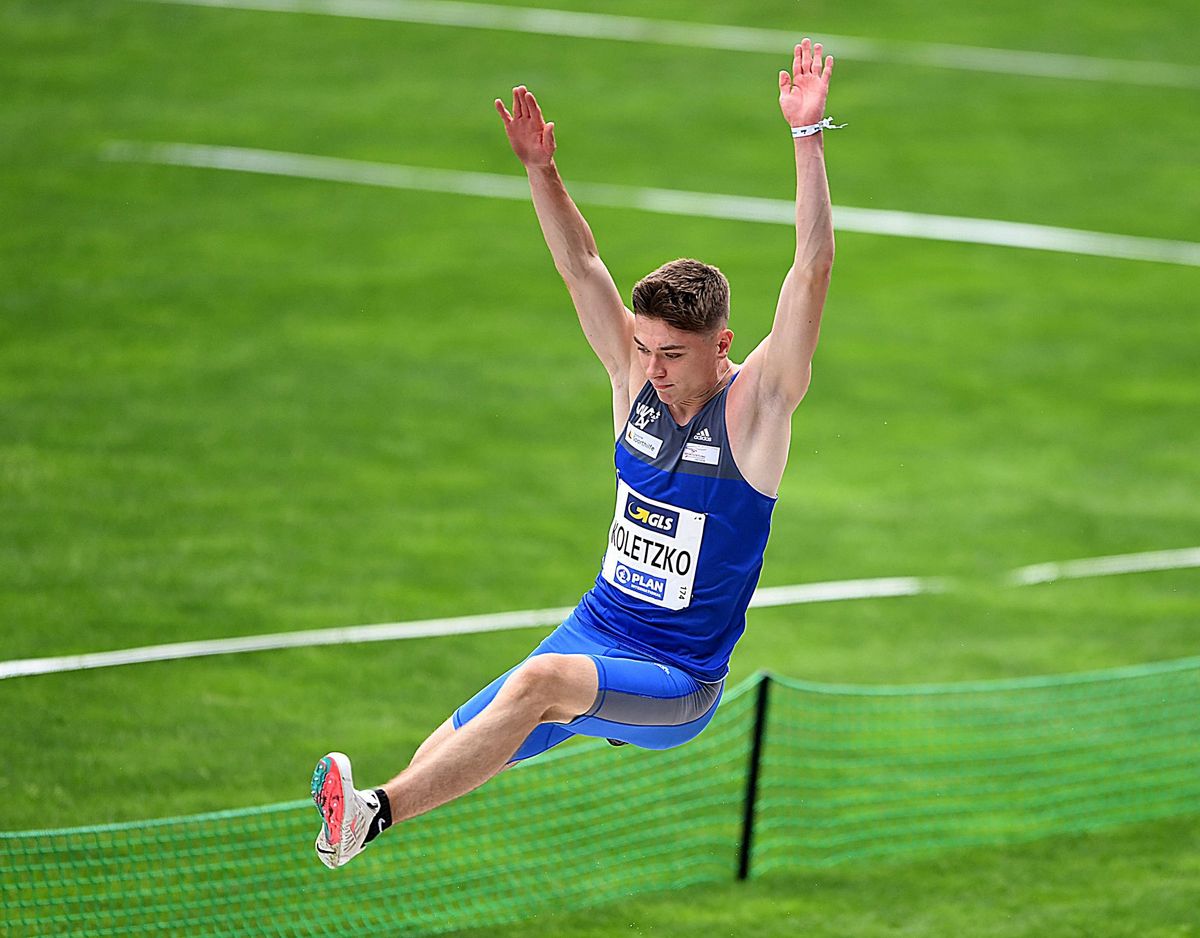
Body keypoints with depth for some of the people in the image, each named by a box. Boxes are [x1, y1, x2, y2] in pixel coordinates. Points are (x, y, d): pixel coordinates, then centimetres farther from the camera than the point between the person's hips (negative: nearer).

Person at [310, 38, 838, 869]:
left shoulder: (755, 406, -12)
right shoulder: (637, 382, 3)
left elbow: (812, 269, -22)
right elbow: (580, 264, 3)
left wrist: (808, 137, -29)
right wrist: (540, 168, -10)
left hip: (678, 687, -7)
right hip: (596, 635, 7)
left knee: (541, 681, -35)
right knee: (439, 760, -4)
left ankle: (375, 816, -42)